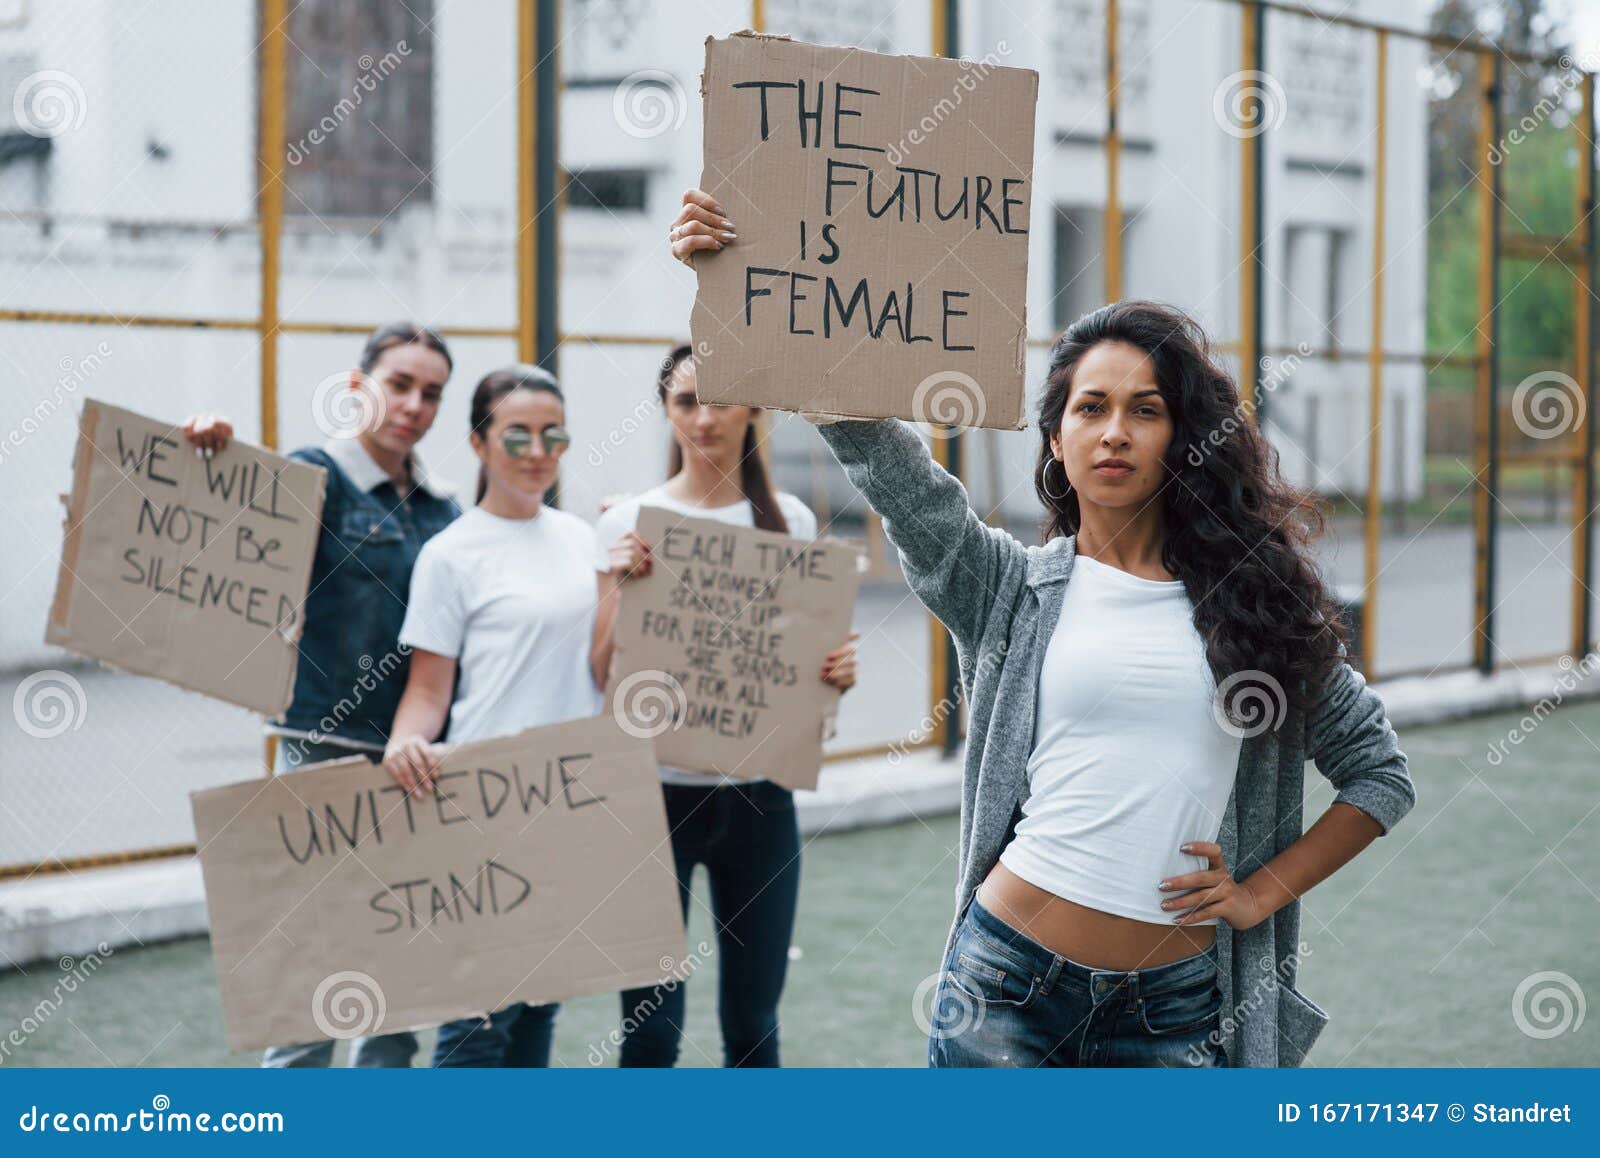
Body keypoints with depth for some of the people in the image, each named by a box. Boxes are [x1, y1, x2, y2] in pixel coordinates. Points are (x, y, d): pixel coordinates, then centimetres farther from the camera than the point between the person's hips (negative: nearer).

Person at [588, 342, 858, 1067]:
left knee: (752, 1024, 9)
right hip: (656, 787, -2)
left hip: (758, 795, 2)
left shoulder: (791, 522, 4)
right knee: (651, 1028, 0)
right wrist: (627, 585, -20)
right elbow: (606, 675, -4)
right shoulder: (630, 522, -1)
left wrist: (837, 671, -10)